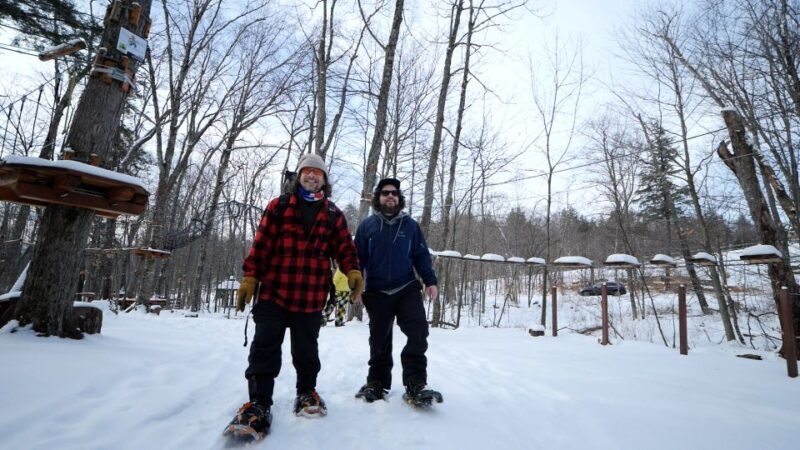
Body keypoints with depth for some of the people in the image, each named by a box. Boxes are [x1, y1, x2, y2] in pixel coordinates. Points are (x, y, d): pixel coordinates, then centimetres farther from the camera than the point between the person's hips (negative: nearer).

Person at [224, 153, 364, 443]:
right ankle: (259, 404, 15)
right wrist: (249, 278, -4)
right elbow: (261, 244, 1)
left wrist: (353, 272, -13)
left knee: (306, 350, 14)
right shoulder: (279, 206, 4)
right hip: (273, 291, -1)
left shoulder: (333, 215, 8)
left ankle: (306, 393, 34)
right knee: (265, 348, 3)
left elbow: (345, 248, 4)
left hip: (311, 297, 1)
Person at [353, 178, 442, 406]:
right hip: (377, 292, 0)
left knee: (418, 331, -13)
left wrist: (430, 281, -2)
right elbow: (358, 257, 3)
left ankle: (415, 384, -4)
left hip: (407, 289, 0)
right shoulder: (367, 225, 2)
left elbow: (422, 254, 6)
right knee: (379, 340, 11)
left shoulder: (410, 225, 4)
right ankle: (377, 382, 28)